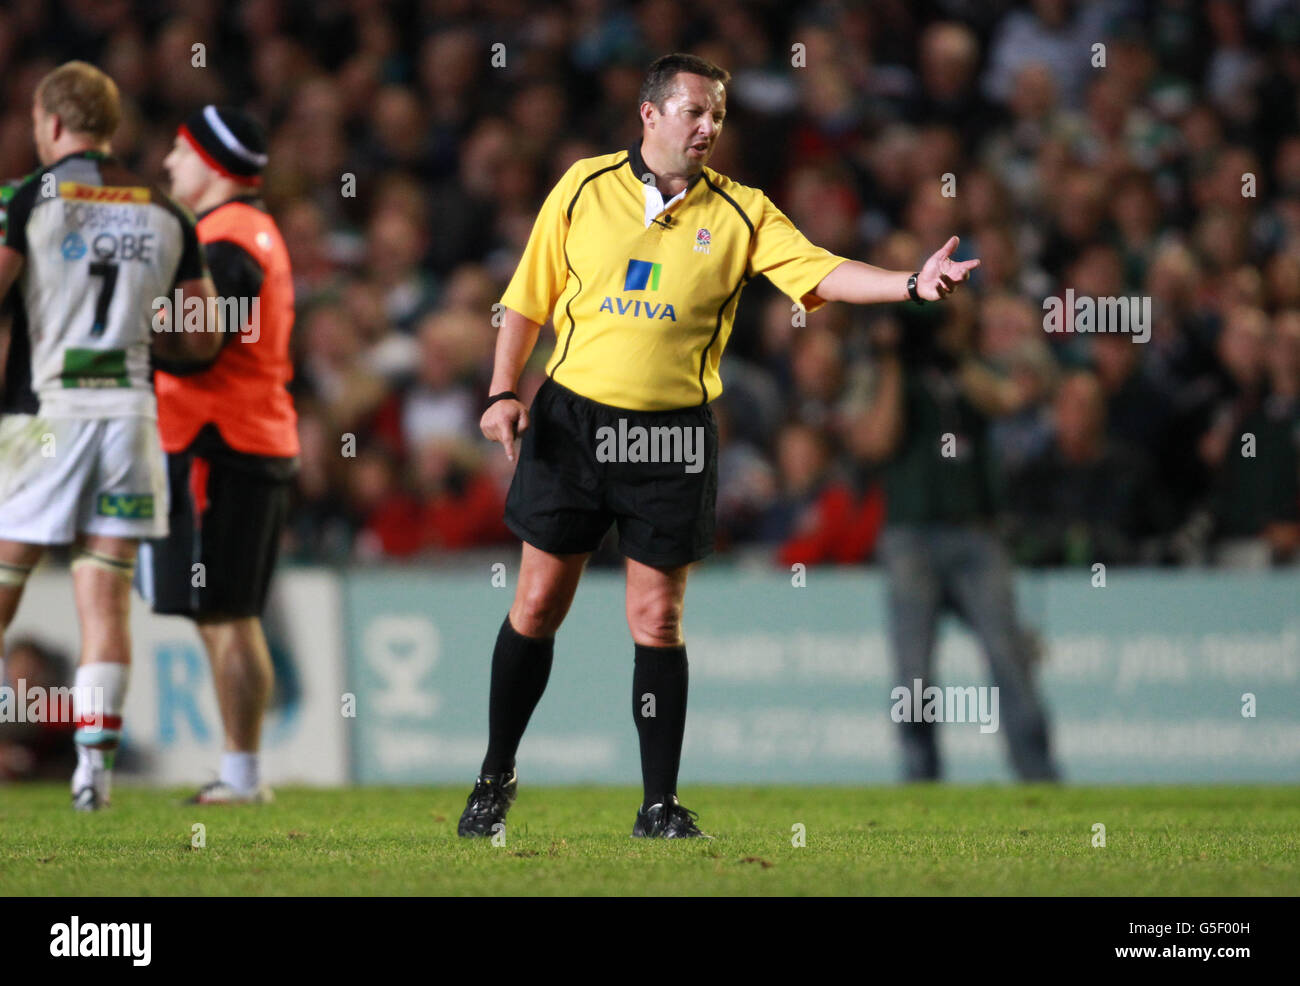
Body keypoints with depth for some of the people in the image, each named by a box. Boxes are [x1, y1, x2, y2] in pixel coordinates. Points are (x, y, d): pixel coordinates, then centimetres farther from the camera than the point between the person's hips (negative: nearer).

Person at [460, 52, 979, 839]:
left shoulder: (741, 212, 1)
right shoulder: (583, 188, 2)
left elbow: (820, 272, -11)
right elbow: (528, 300, 8)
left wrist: (914, 283, -25)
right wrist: (503, 392, -1)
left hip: (675, 434, 0)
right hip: (571, 419, 0)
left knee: (657, 621, 0)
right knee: (537, 605, 4)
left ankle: (661, 804, 8)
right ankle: (497, 776, 20)